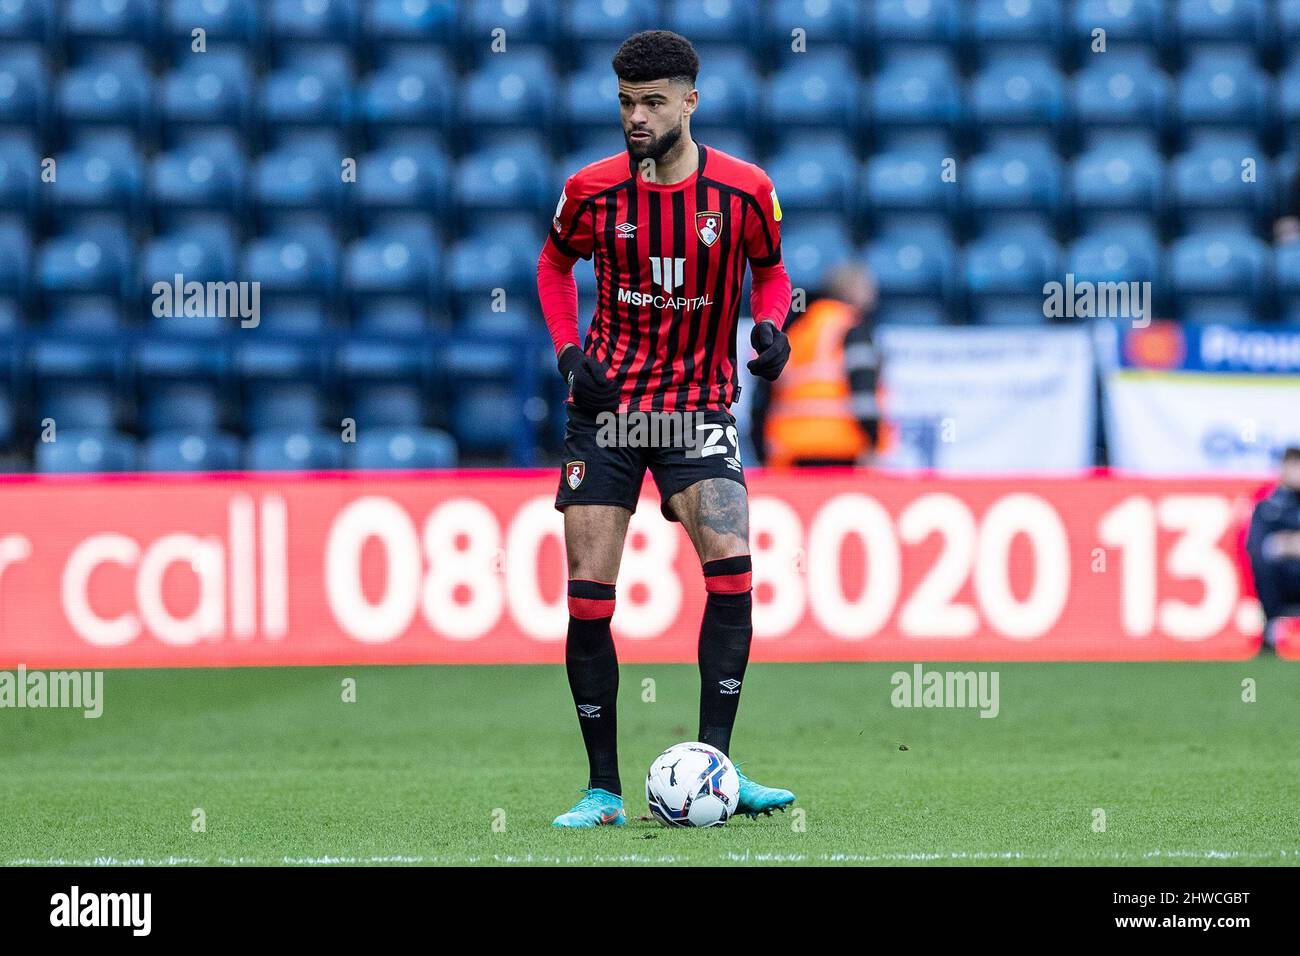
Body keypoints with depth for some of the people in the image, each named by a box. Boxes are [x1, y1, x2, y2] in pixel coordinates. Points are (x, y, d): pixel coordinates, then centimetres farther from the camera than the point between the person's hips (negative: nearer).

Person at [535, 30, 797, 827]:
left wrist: (771, 326, -11)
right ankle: (604, 791, 5)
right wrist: (569, 350, -1)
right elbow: (556, 263, 14)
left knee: (732, 566, -20)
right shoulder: (592, 190, -5)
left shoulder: (744, 190, -7)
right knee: (588, 595, -4)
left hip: (699, 403, -1)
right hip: (607, 403, 1)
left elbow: (769, 271, 10)